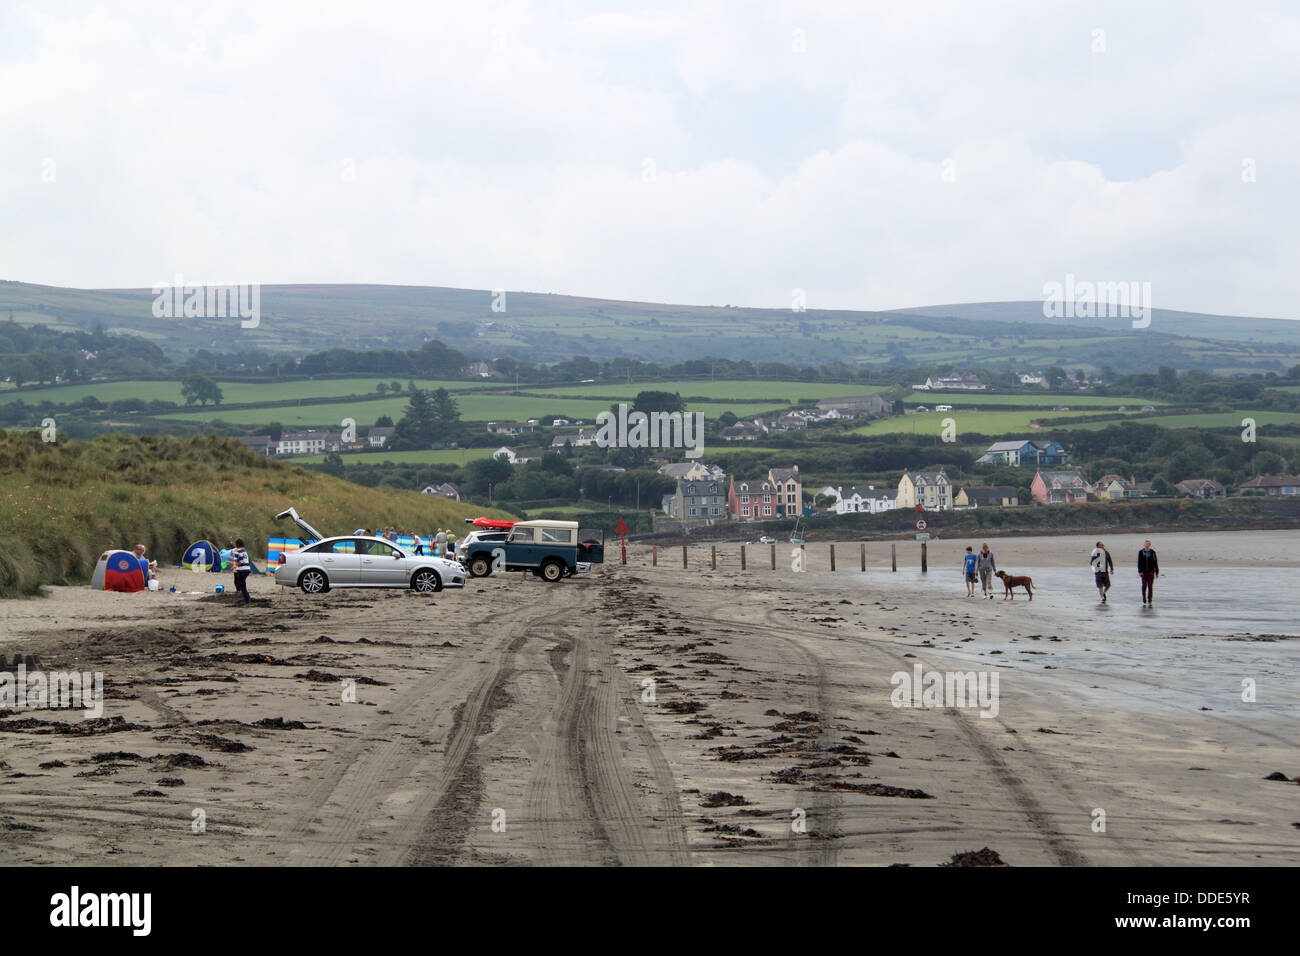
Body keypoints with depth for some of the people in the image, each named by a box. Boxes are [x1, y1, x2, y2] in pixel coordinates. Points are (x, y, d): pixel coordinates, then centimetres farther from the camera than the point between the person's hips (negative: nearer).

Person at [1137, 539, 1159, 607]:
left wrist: (1157, 572, 4)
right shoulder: (1141, 552, 3)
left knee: (1150, 587, -2)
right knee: (1144, 586, 2)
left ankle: (1149, 602, 3)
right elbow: (1139, 562, 0)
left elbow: (1155, 563, 6)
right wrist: (1139, 572, -9)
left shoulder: (1152, 552, 3)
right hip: (1143, 572, 0)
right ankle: (1144, 602, 8)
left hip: (1151, 572, 0)